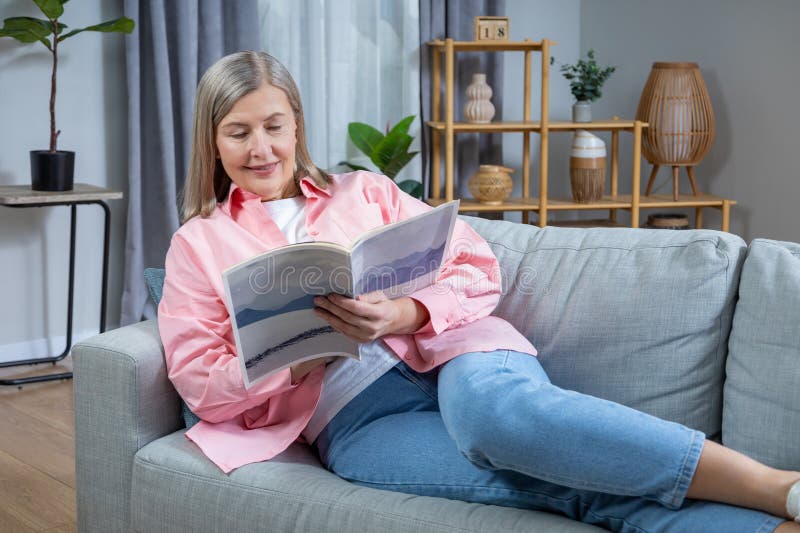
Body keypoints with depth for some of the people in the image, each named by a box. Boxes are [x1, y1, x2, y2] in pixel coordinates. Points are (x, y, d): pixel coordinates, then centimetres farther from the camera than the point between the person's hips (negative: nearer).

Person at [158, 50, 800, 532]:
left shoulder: (362, 193, 19)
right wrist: (306, 356, -12)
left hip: (445, 351, 1)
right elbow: (199, 380, 6)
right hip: (356, 420, -1)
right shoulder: (196, 246, 16)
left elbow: (476, 268, 9)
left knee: (496, 408, -38)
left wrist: (405, 315, -12)